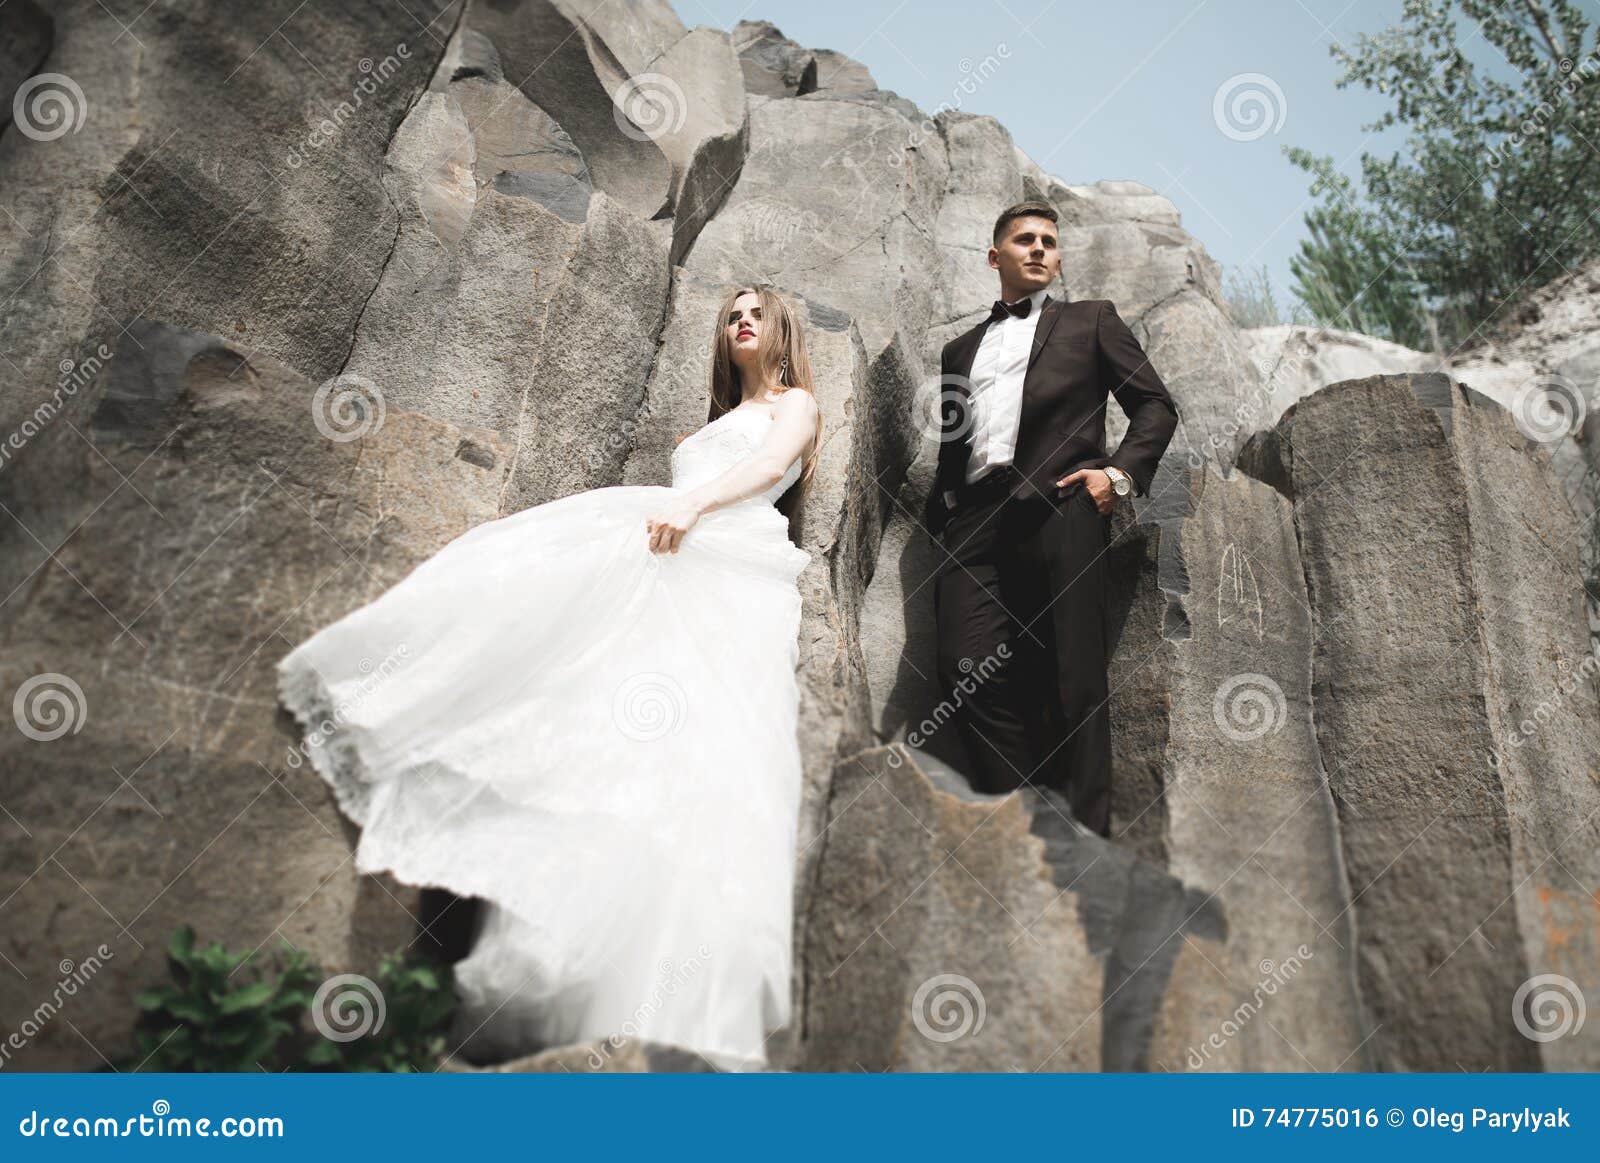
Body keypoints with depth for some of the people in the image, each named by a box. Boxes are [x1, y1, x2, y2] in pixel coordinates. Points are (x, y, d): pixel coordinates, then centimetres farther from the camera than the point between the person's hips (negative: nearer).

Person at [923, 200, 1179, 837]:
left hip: (1059, 510, -2)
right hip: (973, 522, 3)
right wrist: (936, 517, 11)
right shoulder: (960, 349, 29)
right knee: (969, 672, -12)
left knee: (1074, 683, -5)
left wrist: (1122, 472, -3)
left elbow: (1156, 405, 14)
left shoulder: (1090, 319, 21)